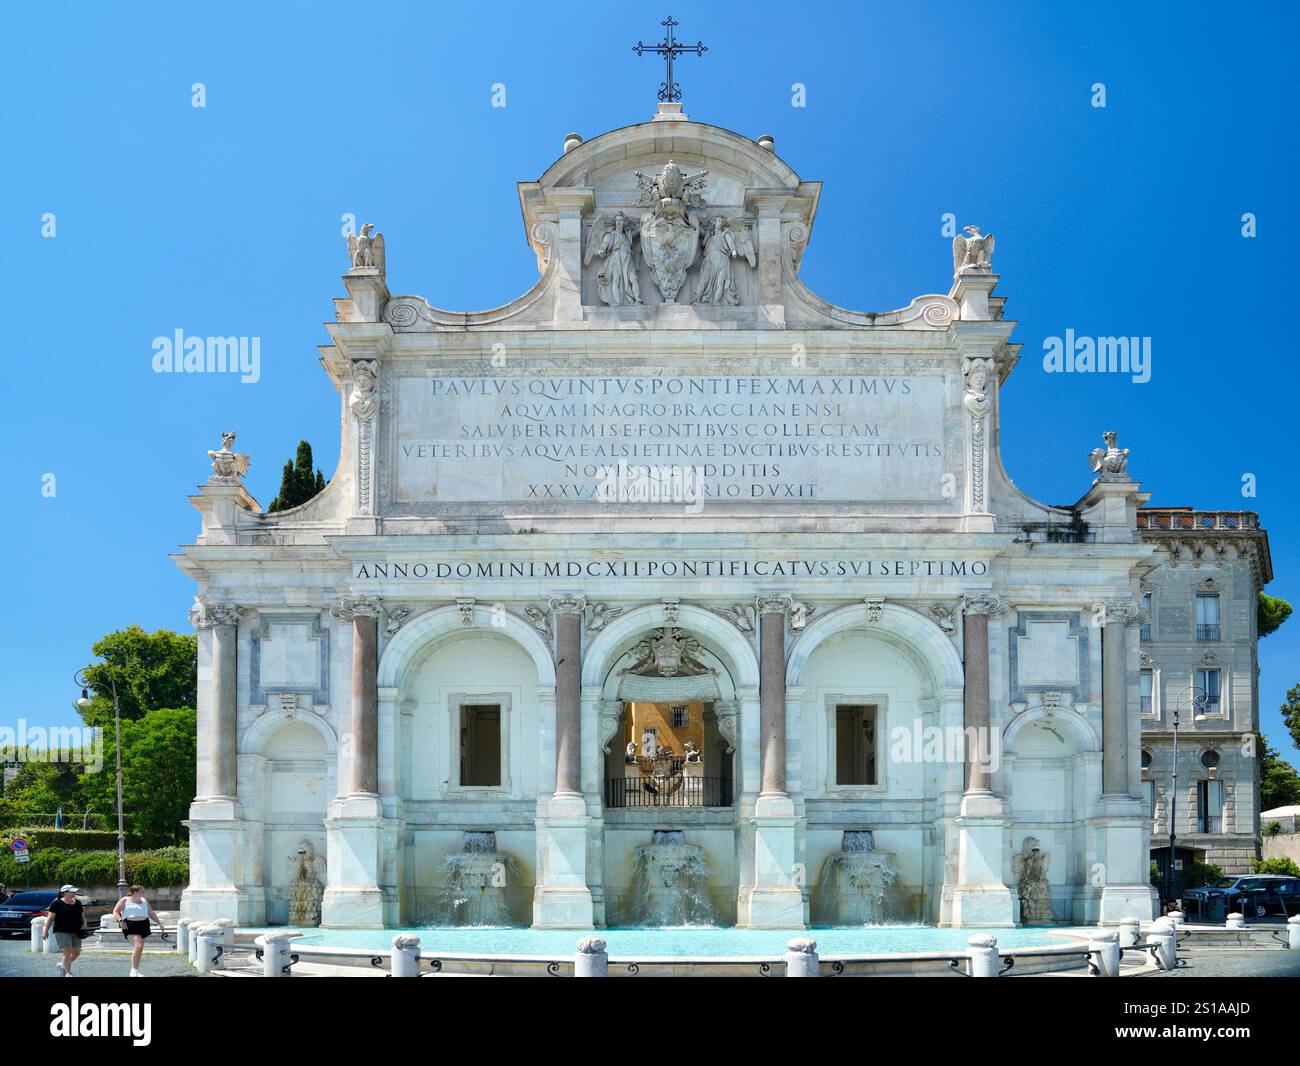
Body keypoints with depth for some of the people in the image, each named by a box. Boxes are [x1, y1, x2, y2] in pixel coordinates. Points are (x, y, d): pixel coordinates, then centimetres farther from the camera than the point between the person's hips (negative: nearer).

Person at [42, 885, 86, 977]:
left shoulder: (77, 903, 13)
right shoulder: (57, 904, -4)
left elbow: (82, 915, 21)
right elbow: (50, 918, -5)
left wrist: (84, 923, 2)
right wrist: (46, 931, -9)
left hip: (75, 932, 6)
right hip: (62, 931, -6)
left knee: (76, 952, 5)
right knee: (67, 952, -14)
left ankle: (62, 965, 27)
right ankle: (68, 973, -4)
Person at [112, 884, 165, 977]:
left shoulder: (144, 901, 17)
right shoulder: (125, 900, 2)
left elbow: (151, 913, 24)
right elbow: (115, 912, 0)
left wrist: (159, 923, 18)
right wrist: (120, 921, -17)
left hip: (143, 925, 6)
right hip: (130, 926, -6)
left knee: (140, 949, 7)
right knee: (138, 946, -22)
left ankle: (136, 971, 18)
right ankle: (134, 971, -16)